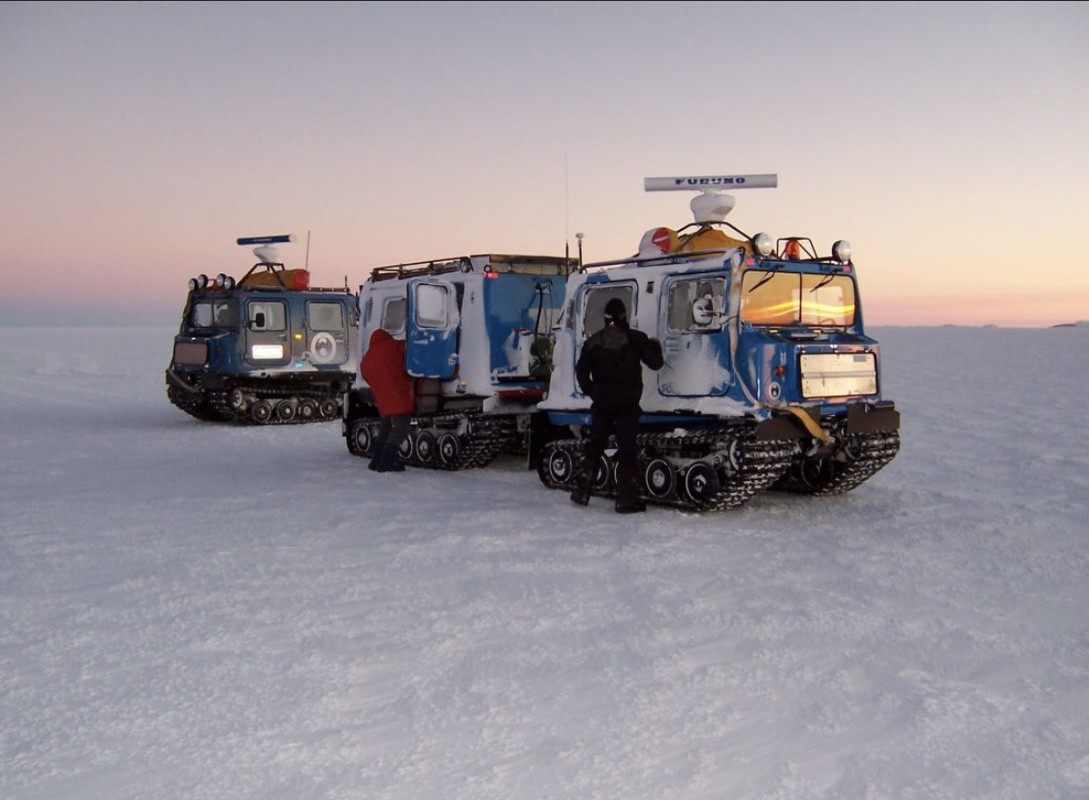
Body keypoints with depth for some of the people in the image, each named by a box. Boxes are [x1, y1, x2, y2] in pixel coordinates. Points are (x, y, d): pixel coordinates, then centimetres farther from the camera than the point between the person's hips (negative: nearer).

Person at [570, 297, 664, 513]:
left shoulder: (593, 342, 5)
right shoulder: (634, 339, -8)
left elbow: (581, 372, 5)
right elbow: (655, 363, -4)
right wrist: (655, 347, 17)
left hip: (601, 402, 4)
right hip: (627, 403, -4)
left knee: (594, 445, 14)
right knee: (627, 448, -1)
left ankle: (582, 491, 15)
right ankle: (626, 499, -1)